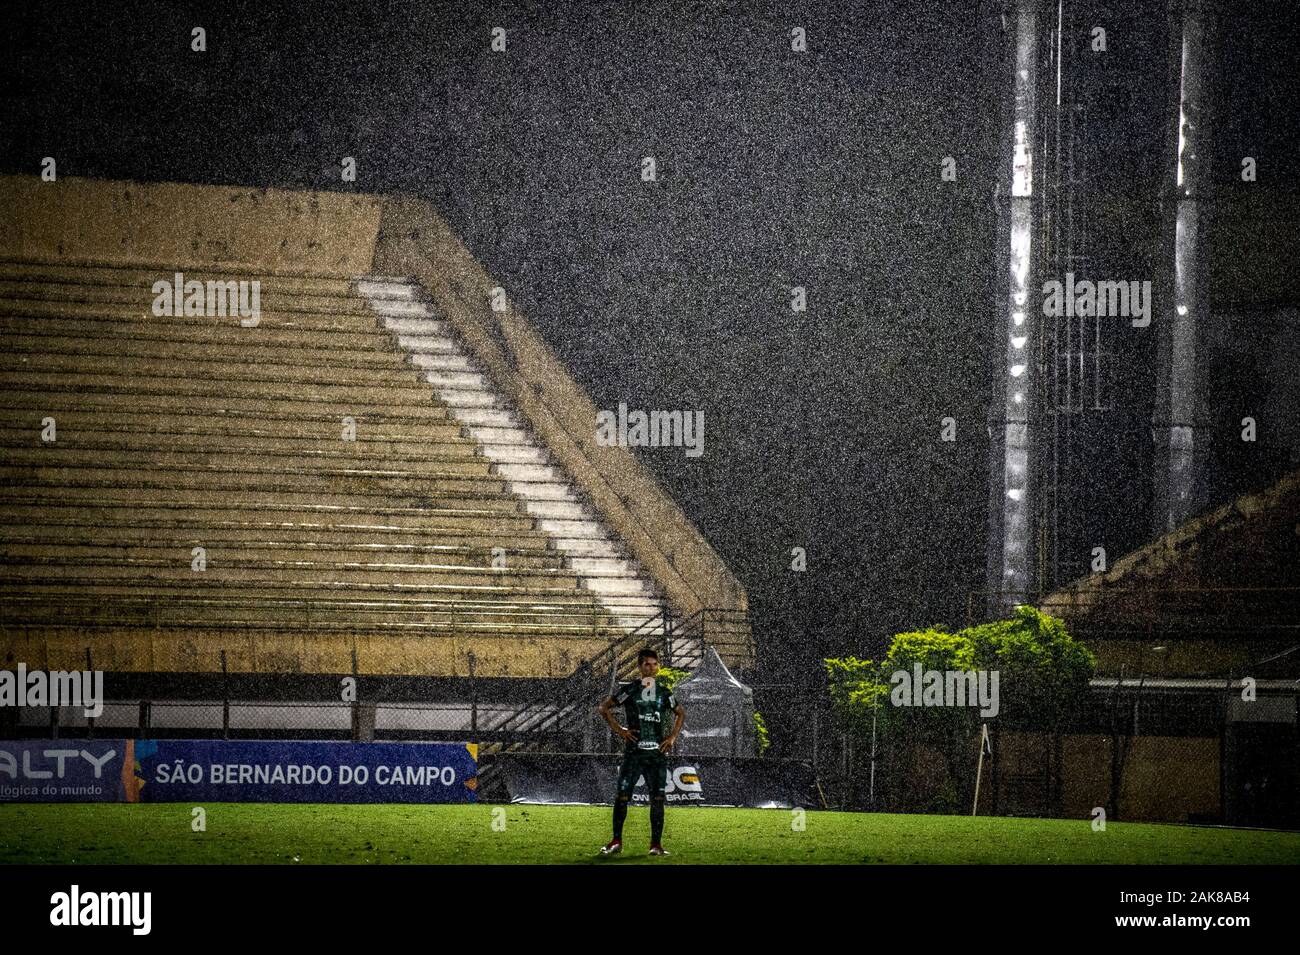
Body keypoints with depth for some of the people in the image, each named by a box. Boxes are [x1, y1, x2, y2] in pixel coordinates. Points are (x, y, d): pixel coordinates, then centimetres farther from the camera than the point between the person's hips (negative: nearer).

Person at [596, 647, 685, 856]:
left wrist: (673, 736, 11)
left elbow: (681, 713, 24)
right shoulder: (629, 690, 1)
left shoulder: (664, 694, 9)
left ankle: (656, 843, 4)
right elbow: (604, 707, 7)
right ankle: (616, 841, 5)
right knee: (622, 796, -5)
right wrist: (619, 730, -2)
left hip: (657, 753, 2)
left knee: (657, 799, -1)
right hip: (634, 751, -2)